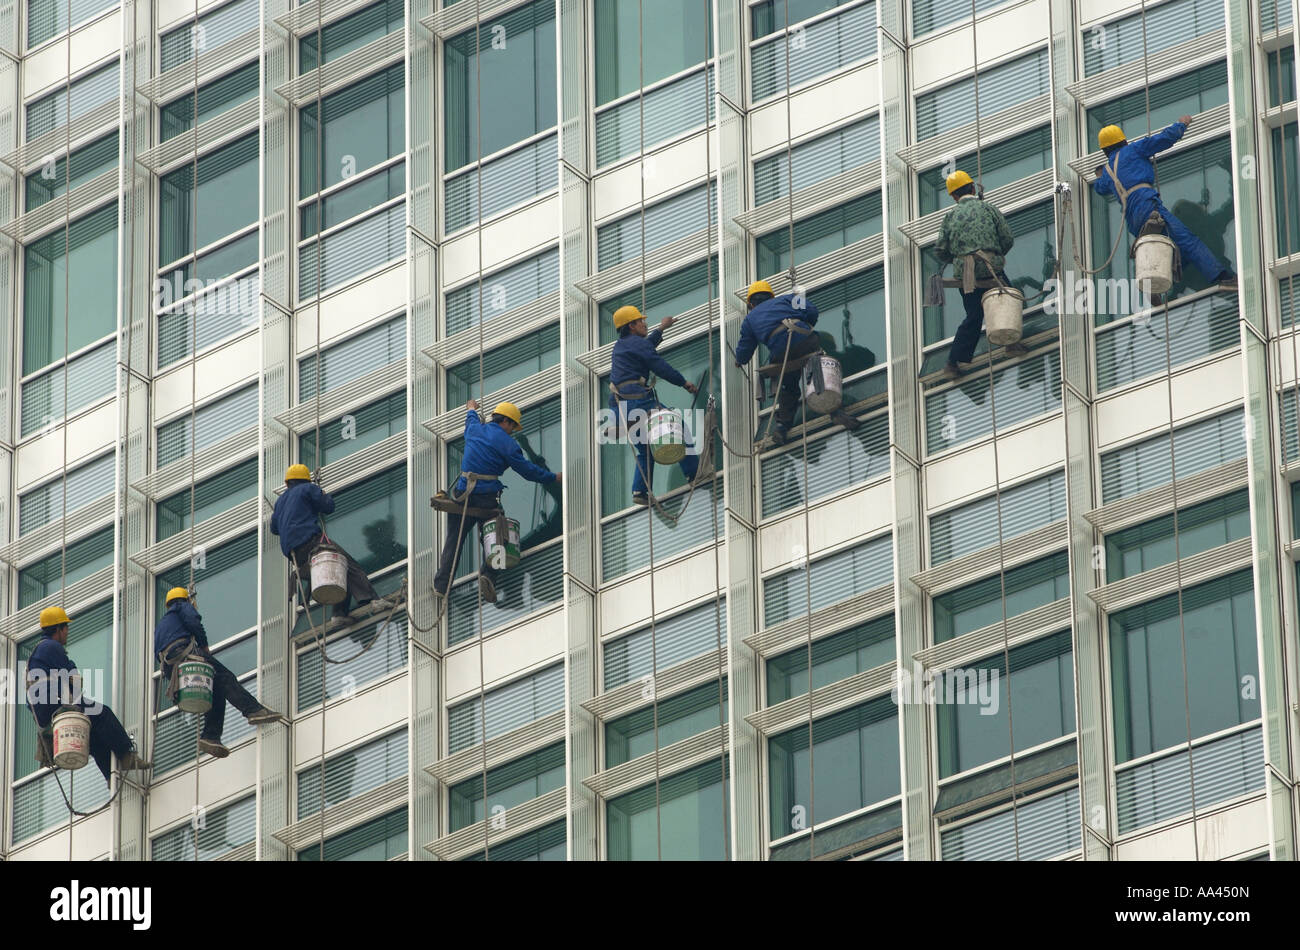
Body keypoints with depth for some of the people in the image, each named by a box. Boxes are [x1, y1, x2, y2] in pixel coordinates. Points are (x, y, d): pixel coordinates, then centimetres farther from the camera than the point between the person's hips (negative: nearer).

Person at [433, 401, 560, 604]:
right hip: (487, 497, -5)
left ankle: (441, 585, 10)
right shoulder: (506, 443, -6)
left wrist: (471, 411, 61)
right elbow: (527, 470, -3)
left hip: (463, 493, 5)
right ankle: (489, 575, -17)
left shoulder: (475, 429, 11)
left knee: (453, 541, 10)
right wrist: (553, 477, 8)